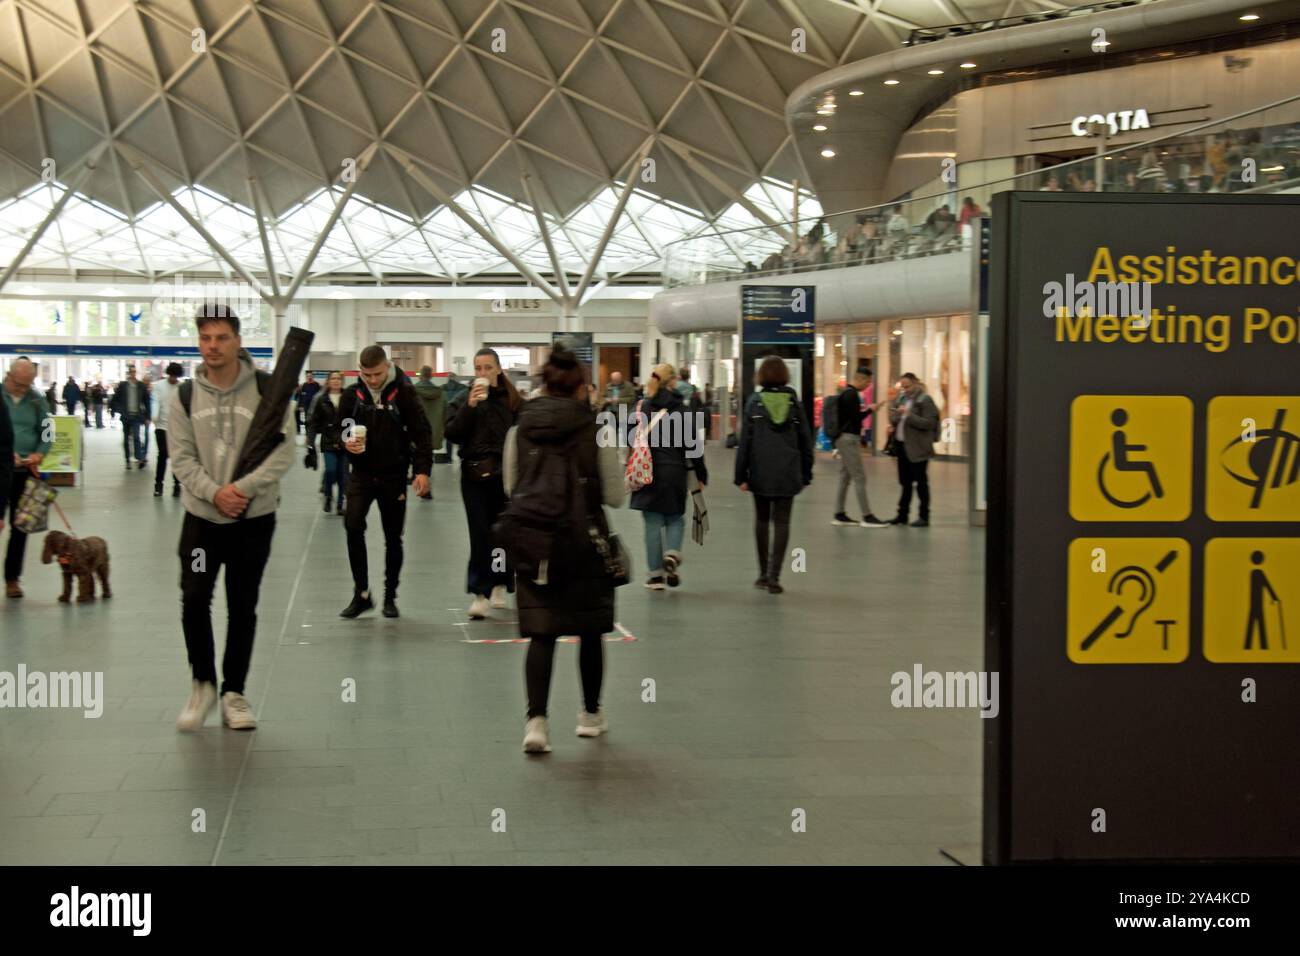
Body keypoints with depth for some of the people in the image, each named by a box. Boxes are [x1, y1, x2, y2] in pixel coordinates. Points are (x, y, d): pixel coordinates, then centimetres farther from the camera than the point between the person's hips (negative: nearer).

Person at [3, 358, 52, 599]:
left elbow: (46, 433, 8)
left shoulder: (37, 400, 5)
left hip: (26, 471, 3)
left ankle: (12, 578, 14)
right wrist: (7, 453, -19)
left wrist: (38, 455, -11)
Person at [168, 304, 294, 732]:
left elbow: (283, 451, -8)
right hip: (202, 516, 1)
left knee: (243, 606, 6)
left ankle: (233, 693, 19)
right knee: (194, 600, -8)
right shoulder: (185, 395, 1)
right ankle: (202, 683, 12)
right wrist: (213, 491, -18)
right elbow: (181, 456, -1)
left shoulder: (266, 390, -5)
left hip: (255, 517, -1)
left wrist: (244, 488, -19)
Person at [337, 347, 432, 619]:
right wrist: (347, 443, -14)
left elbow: (421, 432, -6)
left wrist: (423, 469, -15)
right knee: (353, 526, -17)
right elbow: (342, 430, 9)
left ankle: (390, 597, 21)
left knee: (393, 537, 6)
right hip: (362, 473, 1)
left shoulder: (404, 393, -7)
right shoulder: (351, 395, -1)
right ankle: (361, 594, -5)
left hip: (394, 474, -1)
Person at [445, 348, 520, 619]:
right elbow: (451, 433, -5)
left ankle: (499, 587, 24)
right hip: (474, 475, 0)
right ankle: (480, 594, -8)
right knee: (480, 534, -6)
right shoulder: (465, 398, 4)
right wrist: (470, 406, -17)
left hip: (504, 474, 0)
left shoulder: (512, 400, 2)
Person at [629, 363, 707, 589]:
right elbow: (692, 444, -2)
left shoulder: (642, 408, -2)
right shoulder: (682, 410, -4)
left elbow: (632, 441, -2)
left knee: (653, 524, 7)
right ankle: (672, 554, -9)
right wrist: (701, 475, 6)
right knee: (675, 519, 17)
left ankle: (656, 574, 8)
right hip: (674, 473, 0)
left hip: (647, 474, 1)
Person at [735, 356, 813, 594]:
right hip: (788, 473, 1)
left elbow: (744, 441, -4)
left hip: (760, 472, 0)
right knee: (781, 522, 2)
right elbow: (805, 440, 5)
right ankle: (774, 576, -7)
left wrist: (741, 476, 0)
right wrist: (806, 474, 13)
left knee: (762, 520, 14)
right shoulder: (794, 402, 1)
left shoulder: (754, 402, -4)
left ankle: (764, 573, 20)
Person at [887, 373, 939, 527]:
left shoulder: (925, 400, -9)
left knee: (921, 482, -1)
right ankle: (902, 514, 19)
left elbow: (929, 423, -18)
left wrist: (909, 415, -23)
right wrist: (894, 416, -4)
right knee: (905, 482, 13)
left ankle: (924, 516, 4)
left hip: (917, 448, -7)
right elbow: (894, 422, 19)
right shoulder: (901, 398, 13)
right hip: (902, 445, 7)